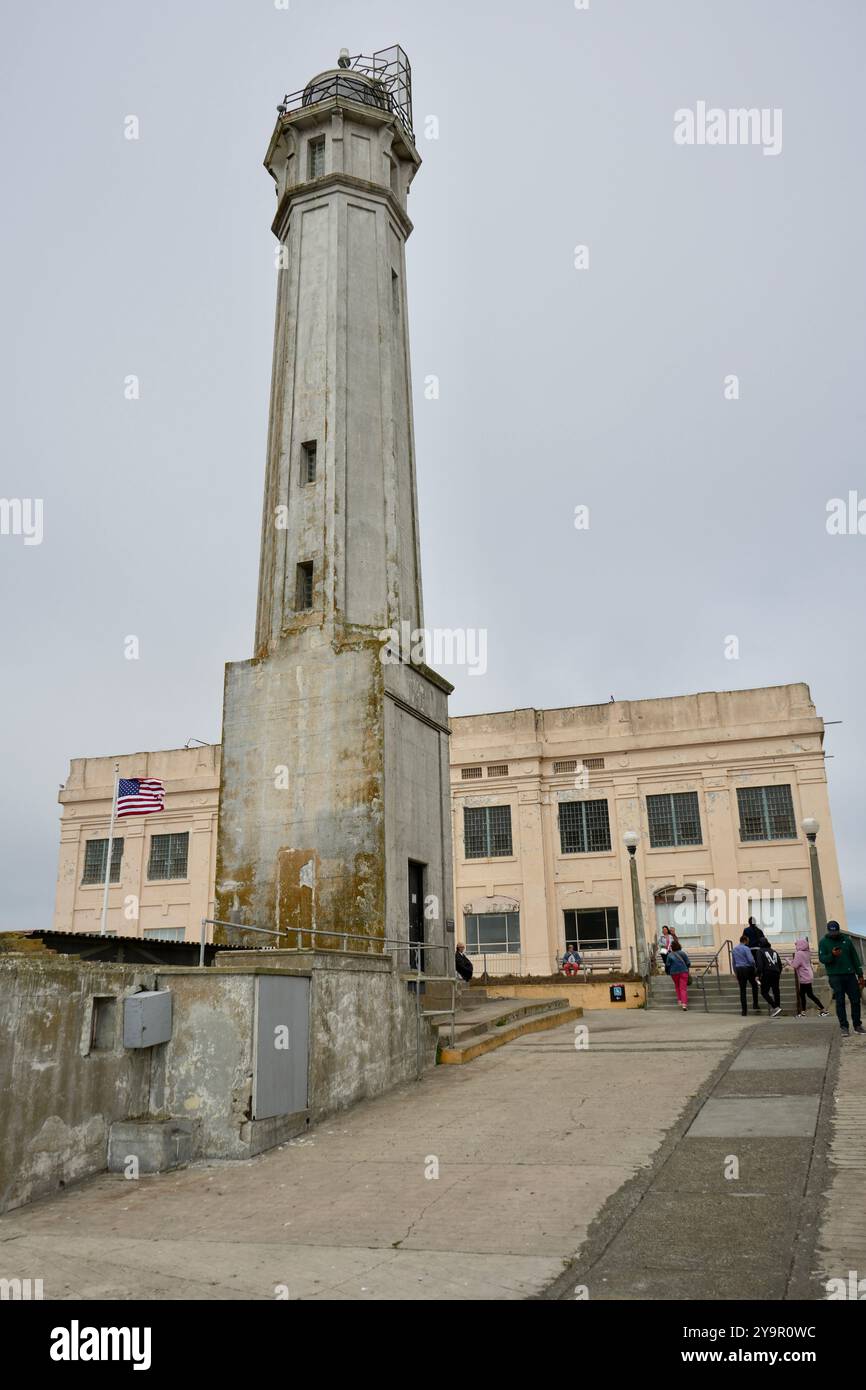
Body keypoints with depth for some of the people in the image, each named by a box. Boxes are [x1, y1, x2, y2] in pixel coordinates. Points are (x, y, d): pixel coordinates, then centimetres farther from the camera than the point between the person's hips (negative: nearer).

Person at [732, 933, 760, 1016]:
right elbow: (751, 960, -18)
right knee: (754, 986, 18)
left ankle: (744, 1010, 3)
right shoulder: (746, 948, -10)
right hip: (748, 968, -5)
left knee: (742, 990, 5)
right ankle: (755, 1005, 16)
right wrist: (754, 966, 4)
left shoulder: (735, 949, 12)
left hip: (739, 970, 5)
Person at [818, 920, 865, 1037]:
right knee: (840, 1002, -4)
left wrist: (860, 975, 9)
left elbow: (855, 957, 11)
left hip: (850, 975, 3)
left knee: (855, 1000, 4)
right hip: (835, 976, -3)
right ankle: (844, 1027, 0)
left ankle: (857, 1025, 18)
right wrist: (832, 955, -26)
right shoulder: (823, 942, 0)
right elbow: (822, 958, -7)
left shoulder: (846, 940, 8)